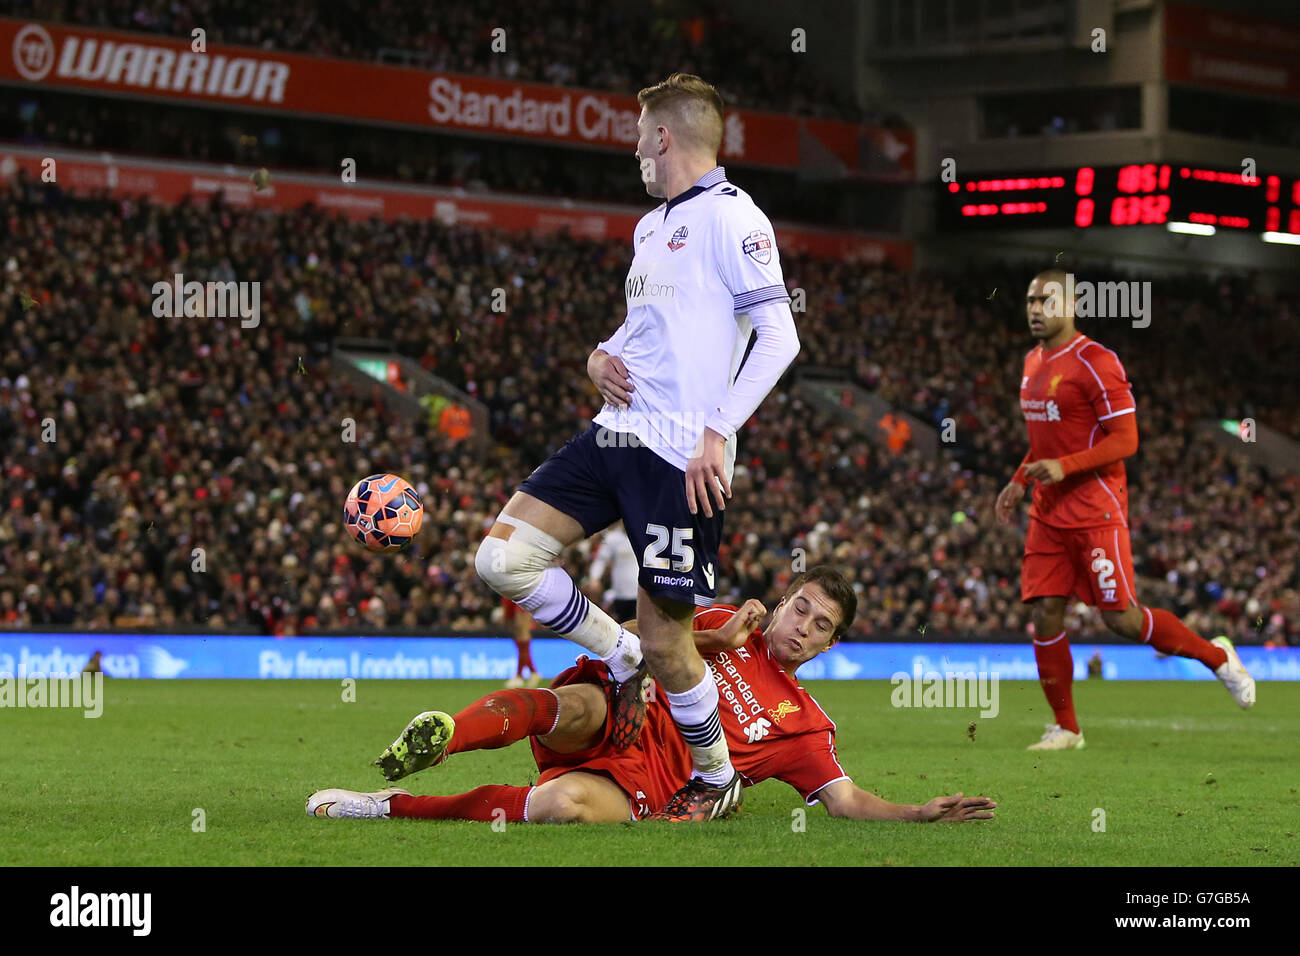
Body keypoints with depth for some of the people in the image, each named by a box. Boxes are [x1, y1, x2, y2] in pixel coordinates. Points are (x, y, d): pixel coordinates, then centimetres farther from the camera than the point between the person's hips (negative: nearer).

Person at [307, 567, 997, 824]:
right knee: (580, 705, -38)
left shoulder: (805, 725, 17)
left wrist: (921, 813, -5)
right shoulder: (724, 625, 18)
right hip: (621, 717, 1)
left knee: (569, 805, -36)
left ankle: (399, 806, -28)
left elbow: (846, 800, 10)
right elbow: (636, 642, 12)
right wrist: (715, 643, -1)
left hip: (643, 782, -1)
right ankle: (444, 734, -55)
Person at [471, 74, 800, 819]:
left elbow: (779, 337, -16)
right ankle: (625, 661, 15)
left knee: (664, 635, -4)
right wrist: (603, 357, 9)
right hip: (617, 434, 9)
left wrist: (718, 431, -22)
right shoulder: (652, 226, 19)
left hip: (682, 454, -9)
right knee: (503, 560, -3)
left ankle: (718, 779, 19)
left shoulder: (729, 217, -9)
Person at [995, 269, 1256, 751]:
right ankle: (1065, 728, 10)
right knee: (1046, 612, 1)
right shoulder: (1033, 363, 14)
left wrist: (1064, 467, -26)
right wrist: (1019, 481, 17)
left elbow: (1125, 440, -16)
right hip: (1048, 512, 8)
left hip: (1095, 511, -8)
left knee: (1121, 617, -8)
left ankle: (1215, 655, 13)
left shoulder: (1095, 363, -13)